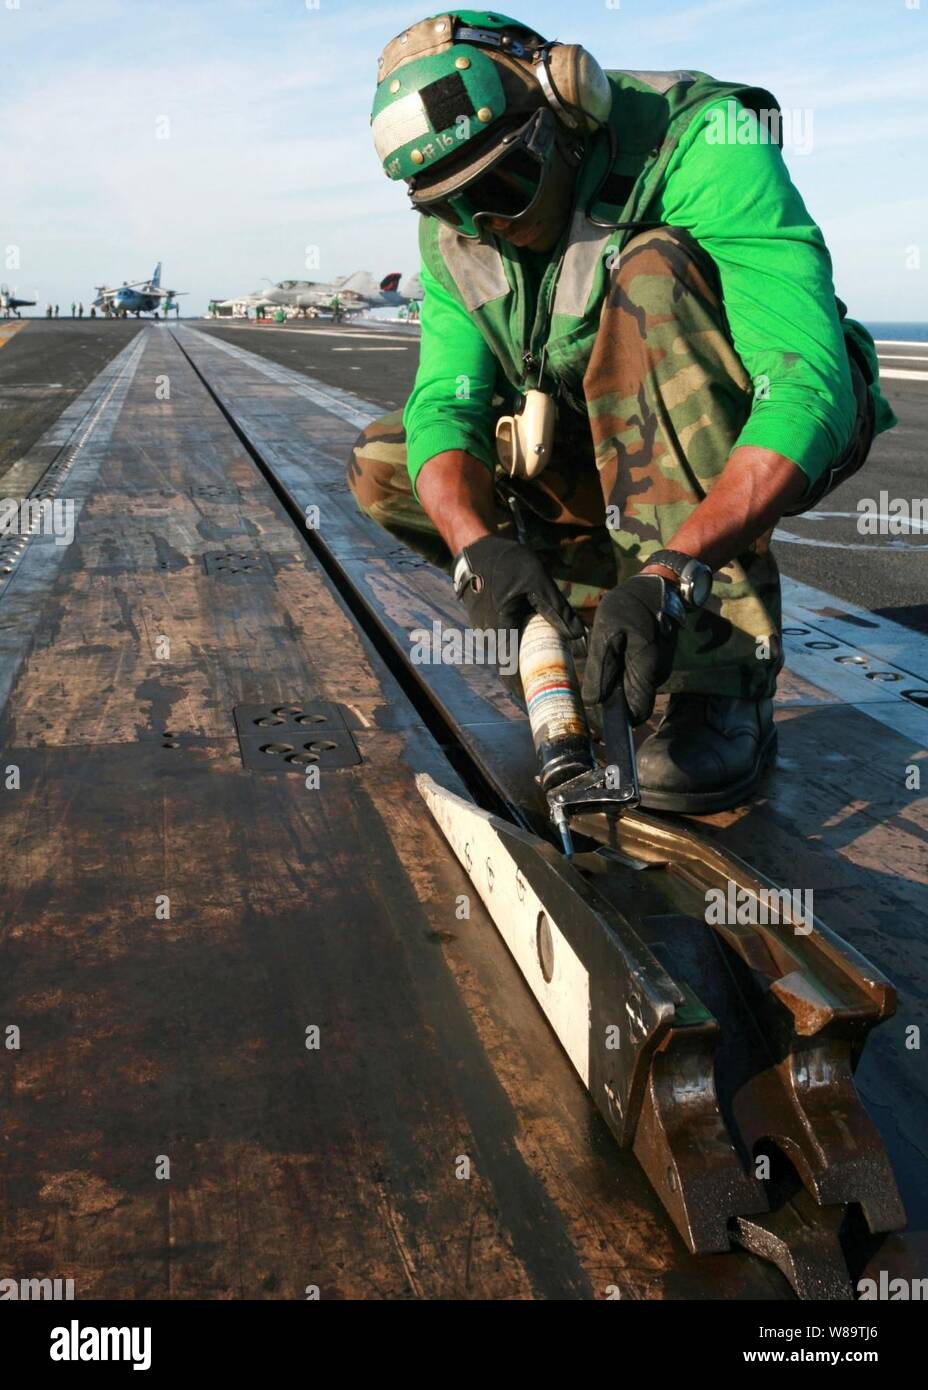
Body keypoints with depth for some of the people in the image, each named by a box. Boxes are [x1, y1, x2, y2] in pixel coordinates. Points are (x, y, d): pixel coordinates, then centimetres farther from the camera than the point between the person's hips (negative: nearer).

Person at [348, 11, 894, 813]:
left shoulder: (700, 145, -26)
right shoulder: (456, 232, -7)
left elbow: (810, 390, -37)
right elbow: (445, 405, -16)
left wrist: (673, 570, -48)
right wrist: (478, 546, -37)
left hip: (772, 444, -5)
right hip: (609, 458, 6)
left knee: (651, 272, -35)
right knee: (383, 466, -6)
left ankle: (722, 677, -34)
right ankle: (632, 633, -5)